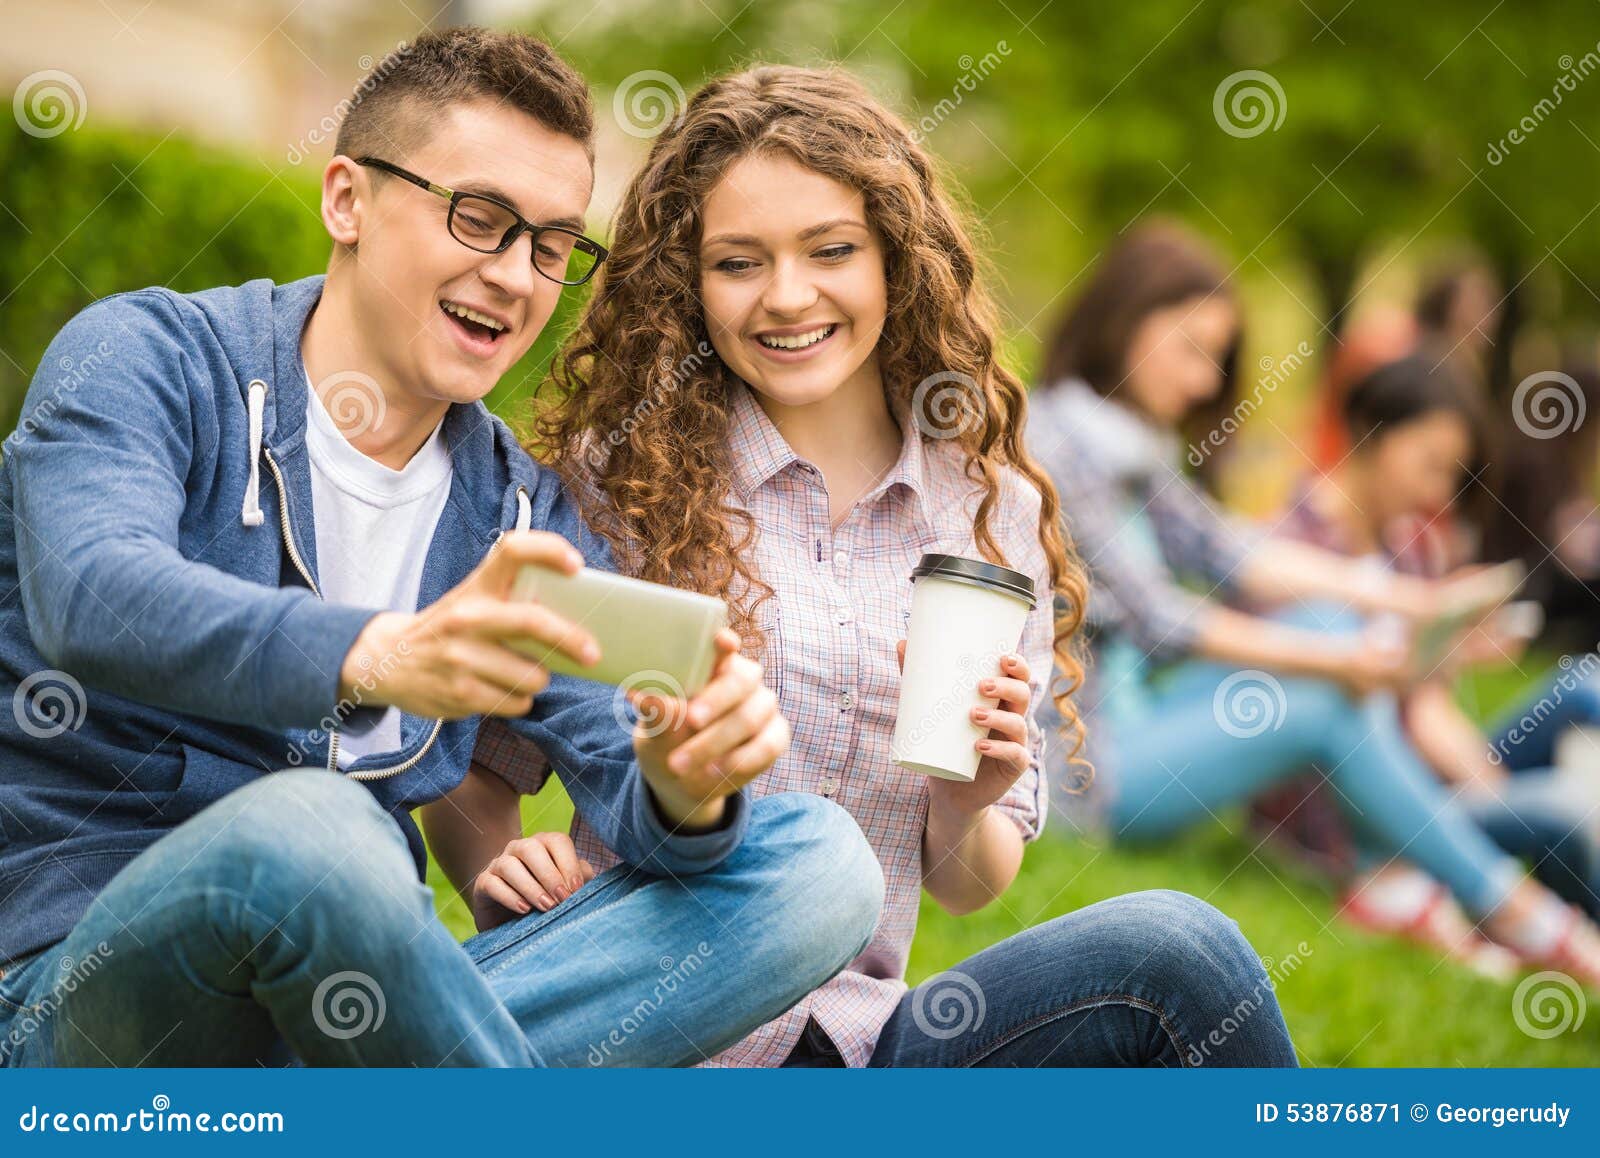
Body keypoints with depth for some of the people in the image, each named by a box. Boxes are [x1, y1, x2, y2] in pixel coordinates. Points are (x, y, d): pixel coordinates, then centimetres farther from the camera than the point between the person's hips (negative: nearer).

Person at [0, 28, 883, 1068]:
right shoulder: (150, 359, -1)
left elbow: (625, 794, 3)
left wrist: (684, 793, -24)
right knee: (307, 826, -39)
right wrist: (376, 655, -42)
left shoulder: (525, 522, 14)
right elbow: (95, 599, -24)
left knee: (819, 864, -10)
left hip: (355, 987, 6)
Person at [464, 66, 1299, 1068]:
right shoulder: (615, 479, -1)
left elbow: (968, 887, 14)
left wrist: (968, 806, -7)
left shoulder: (993, 511, 9)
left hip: (865, 1032, 4)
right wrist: (506, 880, -17)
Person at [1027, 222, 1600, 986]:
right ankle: (1514, 916, -13)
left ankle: (1388, 873, -15)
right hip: (1079, 764, -10)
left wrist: (1393, 596, -2)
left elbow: (1226, 554, 9)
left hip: (1130, 708, 10)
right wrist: (1327, 661, -17)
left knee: (1333, 618, -1)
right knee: (1325, 708, -20)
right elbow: (1155, 620, -20)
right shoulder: (1055, 442, -17)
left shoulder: (1129, 443, 13)